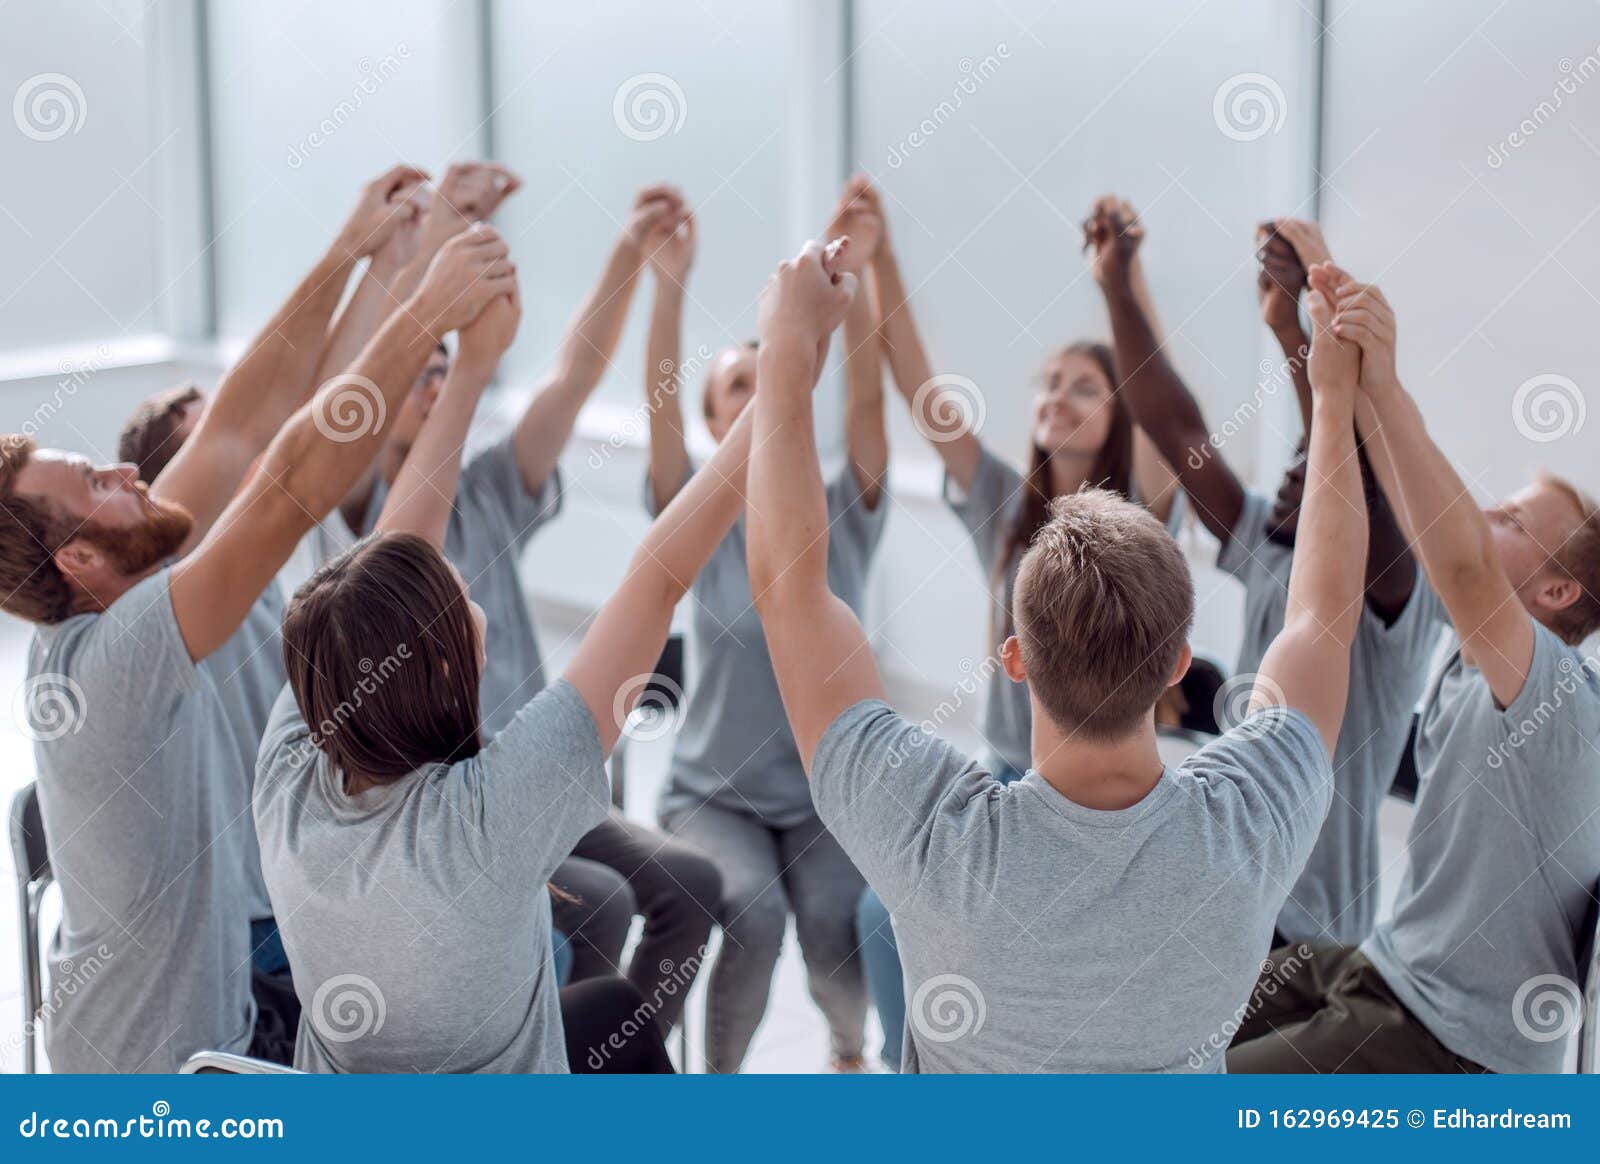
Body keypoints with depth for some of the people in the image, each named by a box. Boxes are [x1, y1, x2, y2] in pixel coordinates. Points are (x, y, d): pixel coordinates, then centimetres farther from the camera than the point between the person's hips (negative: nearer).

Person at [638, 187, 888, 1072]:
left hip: (828, 794, 1)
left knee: (834, 926, -26)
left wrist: (848, 277, -33)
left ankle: (850, 1047, 10)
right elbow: (661, 408, -21)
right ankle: (718, 1079, -4)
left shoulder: (843, 518, -3)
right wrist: (669, 285, -36)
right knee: (752, 910, -31)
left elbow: (867, 402, -19)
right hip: (714, 795, -1)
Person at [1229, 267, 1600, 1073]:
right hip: (1393, 969, 9)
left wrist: (1383, 386, -45)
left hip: (1460, 1046, -9)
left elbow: (1462, 562, -41)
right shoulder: (1473, 649, 2)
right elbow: (1409, 496, -1)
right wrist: (1350, 346, -11)